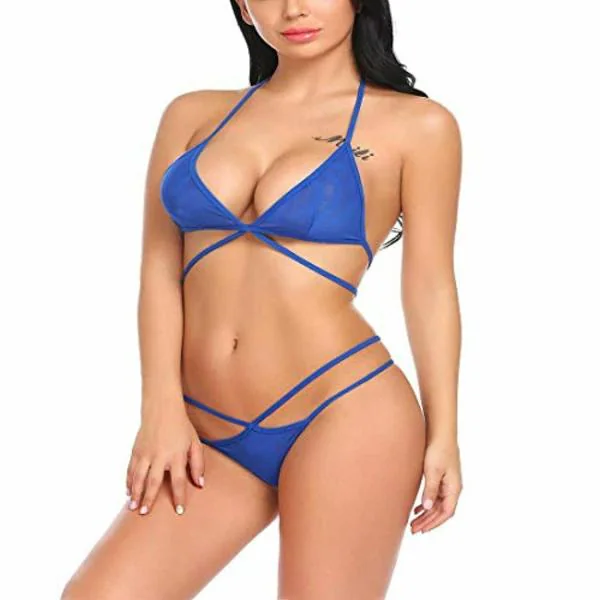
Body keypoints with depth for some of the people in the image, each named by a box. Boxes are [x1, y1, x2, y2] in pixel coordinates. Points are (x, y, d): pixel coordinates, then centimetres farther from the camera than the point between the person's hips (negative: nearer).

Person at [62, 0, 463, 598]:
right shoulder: (192, 116, 11)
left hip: (345, 414, -3)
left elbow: (430, 287, 4)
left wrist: (443, 434, 3)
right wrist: (163, 409, -2)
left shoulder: (416, 125, 3)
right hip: (209, 433, 4)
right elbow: (160, 269, 7)